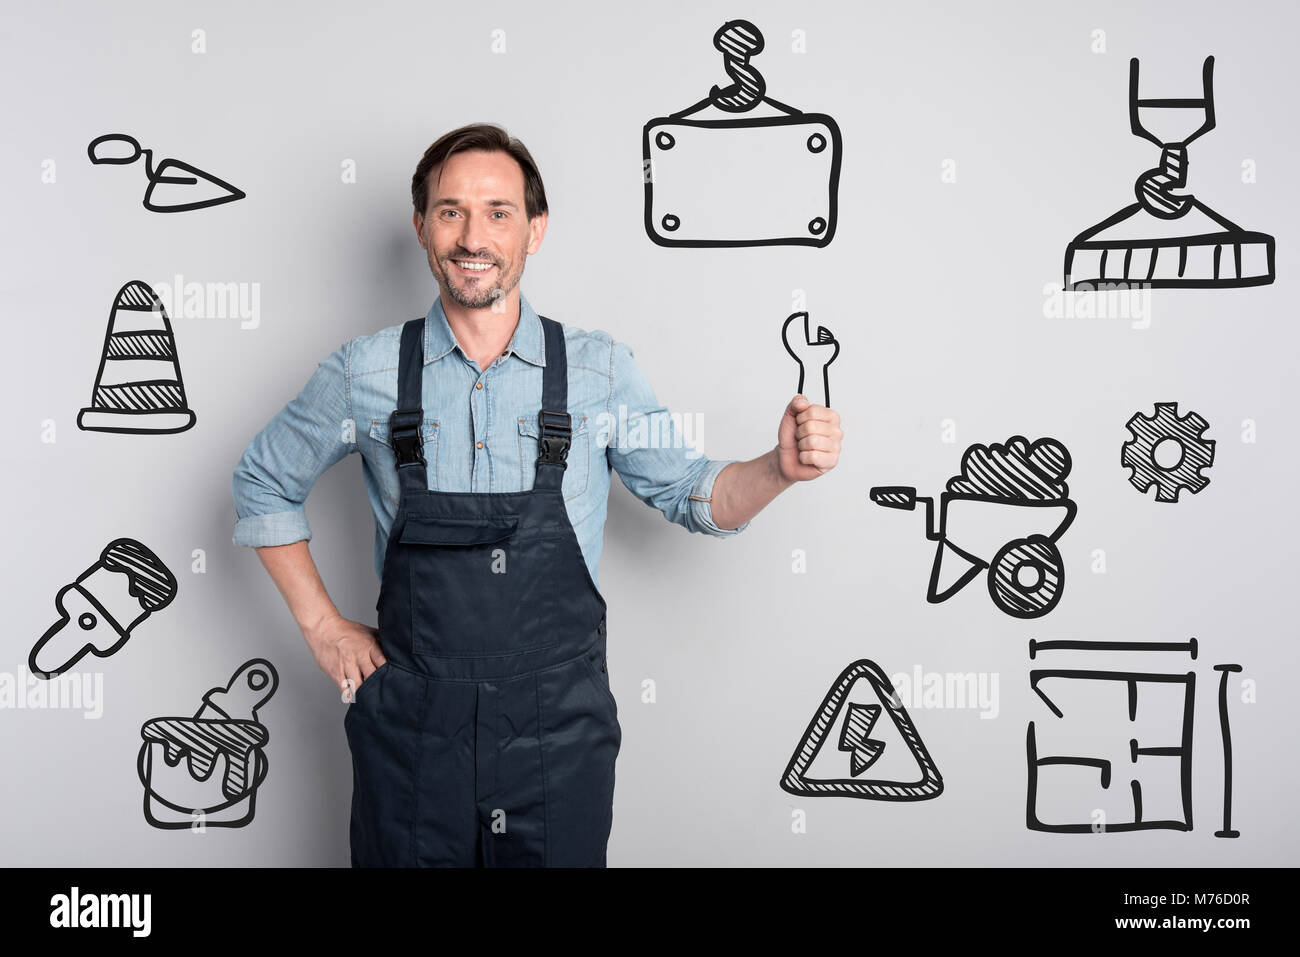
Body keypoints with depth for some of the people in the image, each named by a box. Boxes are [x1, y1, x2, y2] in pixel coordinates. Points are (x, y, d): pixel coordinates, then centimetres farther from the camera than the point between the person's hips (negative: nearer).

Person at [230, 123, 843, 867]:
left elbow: (691, 493, 5)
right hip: (413, 733, 1)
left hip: (560, 736, 0)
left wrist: (781, 468, -15)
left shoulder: (601, 372, -3)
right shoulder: (366, 374, -2)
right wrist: (321, 624, 7)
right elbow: (264, 483, 12)